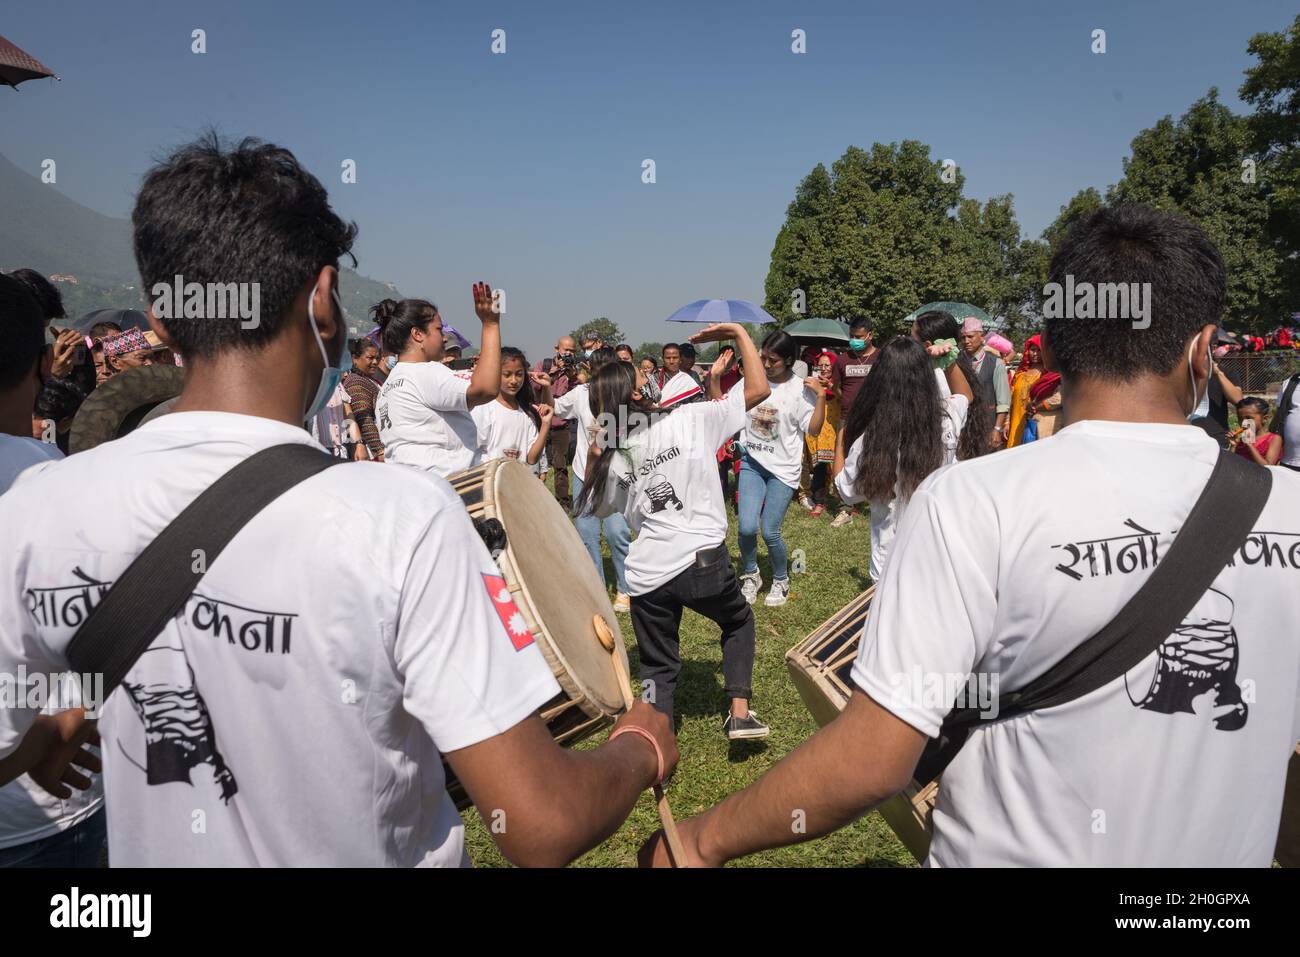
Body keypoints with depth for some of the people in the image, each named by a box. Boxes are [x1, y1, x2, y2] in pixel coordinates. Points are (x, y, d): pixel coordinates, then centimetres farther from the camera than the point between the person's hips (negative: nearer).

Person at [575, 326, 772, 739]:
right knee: (738, 619, 28)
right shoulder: (688, 419, -6)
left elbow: (588, 506, 20)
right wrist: (740, 333, 6)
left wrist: (594, 456, 12)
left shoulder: (609, 459, 3)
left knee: (657, 667, 18)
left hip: (647, 576, 2)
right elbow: (758, 389, -4)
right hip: (704, 560, -2)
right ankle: (740, 712, 19)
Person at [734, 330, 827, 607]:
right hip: (752, 462, 3)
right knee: (747, 527, -9)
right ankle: (750, 576, 20)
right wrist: (713, 379, -7)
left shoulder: (801, 389, -6)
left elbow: (813, 429, -10)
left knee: (770, 532, -5)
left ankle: (781, 581, 23)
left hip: (783, 468, -2)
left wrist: (821, 395, -17)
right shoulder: (751, 381, 1)